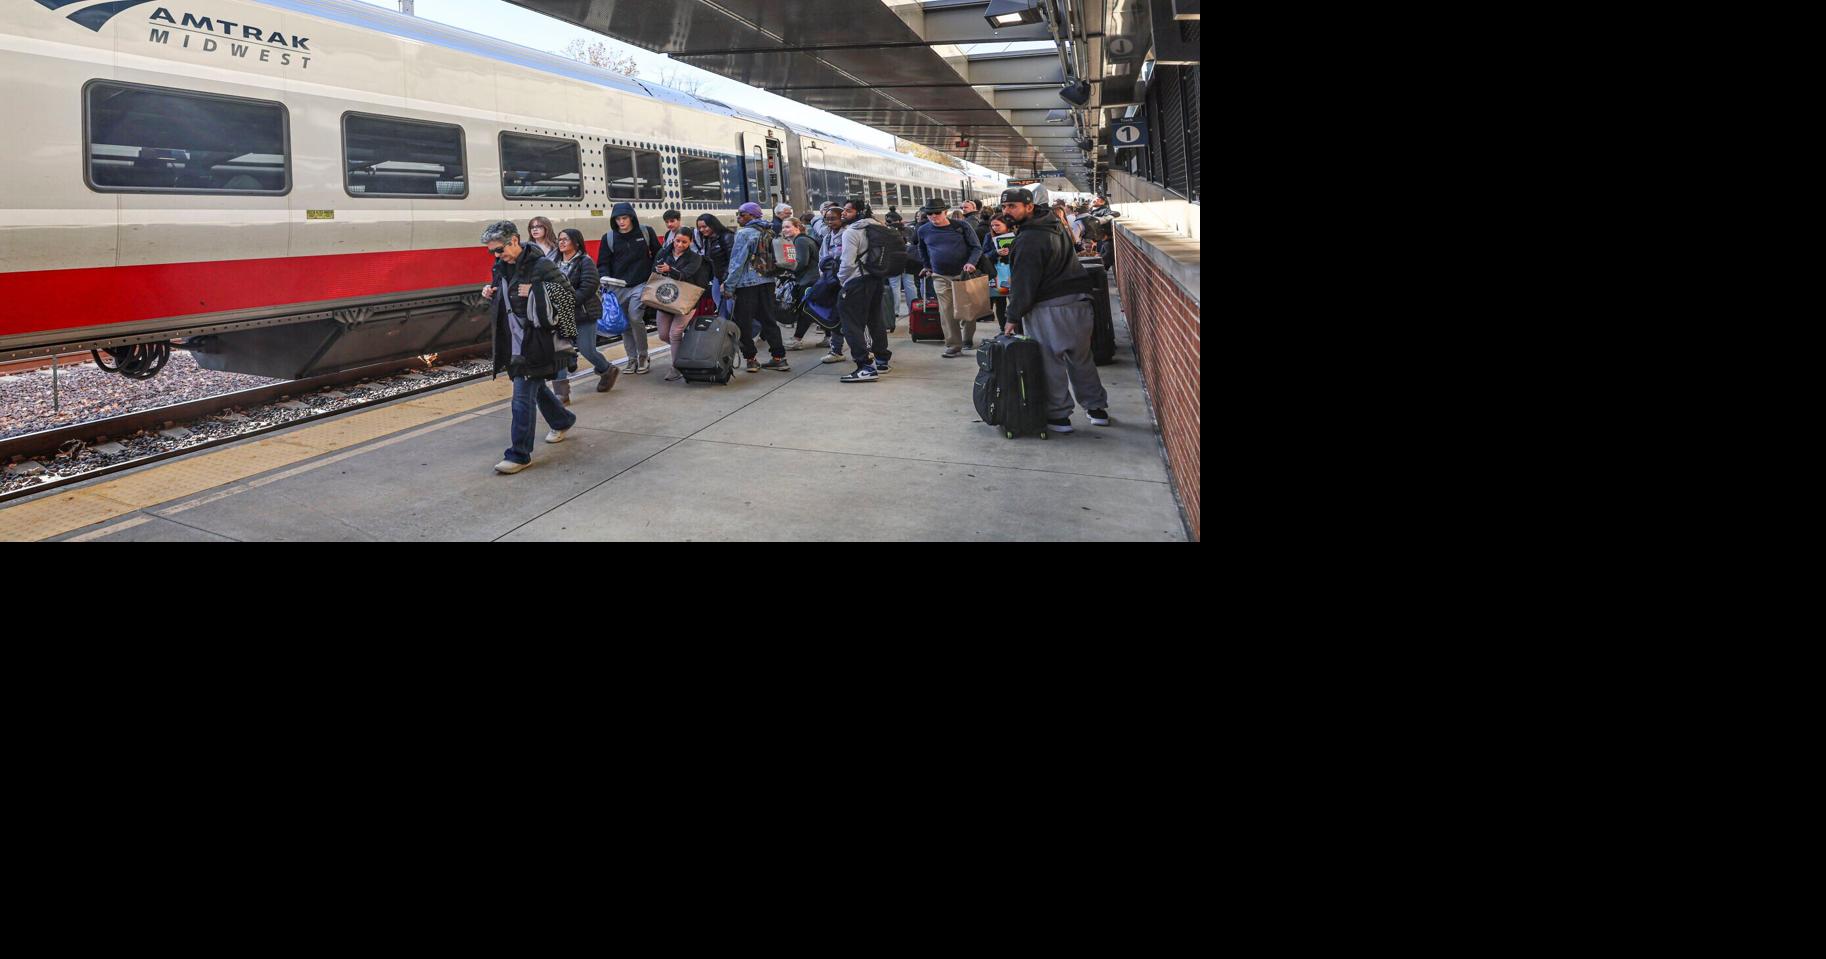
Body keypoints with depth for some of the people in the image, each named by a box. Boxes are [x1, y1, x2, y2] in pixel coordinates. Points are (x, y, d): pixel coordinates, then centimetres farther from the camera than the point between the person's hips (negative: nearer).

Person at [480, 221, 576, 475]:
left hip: (534, 344, -8)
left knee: (523, 398, -7)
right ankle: (562, 420, 48)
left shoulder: (541, 266, -14)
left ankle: (520, 455, 0)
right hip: (513, 344, 8)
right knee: (536, 387, 23)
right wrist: (489, 293, 2)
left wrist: (534, 291, -23)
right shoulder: (501, 268, 9)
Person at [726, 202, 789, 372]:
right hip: (767, 282, 7)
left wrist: (729, 286, -9)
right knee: (768, 319, 12)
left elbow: (737, 262, -14)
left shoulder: (744, 233, -11)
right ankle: (779, 357, 10)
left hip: (747, 284, -7)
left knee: (744, 323, 2)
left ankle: (750, 359, 3)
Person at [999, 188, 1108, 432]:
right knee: (1081, 359, 17)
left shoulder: (1029, 239, -15)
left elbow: (1024, 283, -16)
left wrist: (1013, 316, -9)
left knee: (1050, 362, 2)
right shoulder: (1056, 227, 15)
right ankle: (1097, 408, 26)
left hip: (1048, 309, -9)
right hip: (1079, 301, 9)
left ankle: (1058, 415, 8)